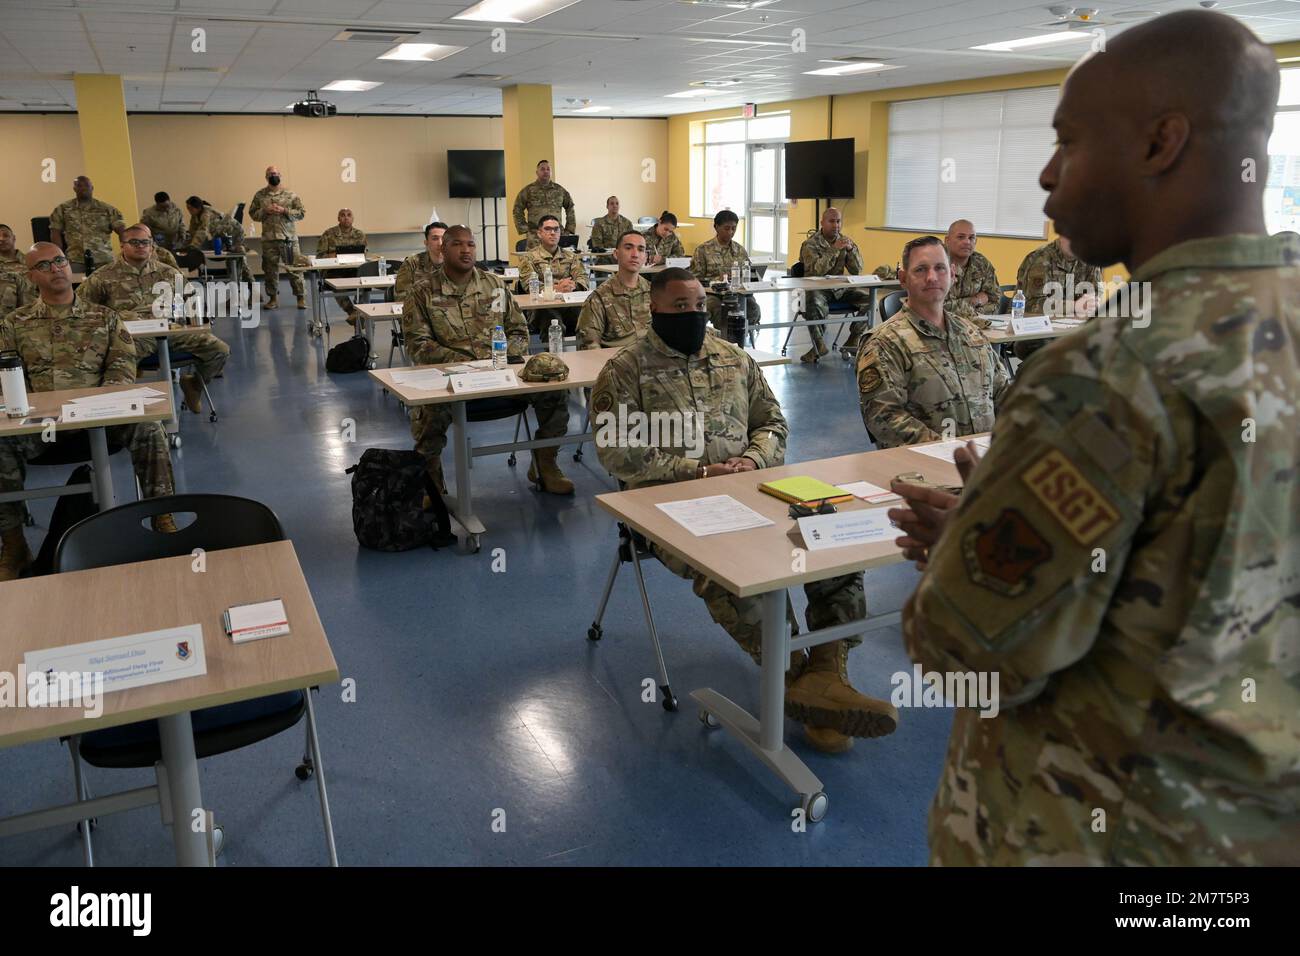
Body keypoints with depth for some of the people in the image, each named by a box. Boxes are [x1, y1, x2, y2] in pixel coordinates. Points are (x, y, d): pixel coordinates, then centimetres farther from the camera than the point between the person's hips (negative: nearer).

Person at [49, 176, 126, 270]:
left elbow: (122, 231, 3)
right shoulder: (63, 209, 12)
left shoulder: (107, 209, 11)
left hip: (104, 261, 0)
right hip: (75, 262, 0)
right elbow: (55, 233, 9)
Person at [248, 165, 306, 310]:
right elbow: (252, 214, 9)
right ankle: (273, 298, 15)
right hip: (268, 238, 2)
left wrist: (284, 211, -13)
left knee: (294, 268, -1)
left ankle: (301, 297, 6)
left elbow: (301, 213, 0)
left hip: (289, 238, -2)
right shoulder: (259, 195, 8)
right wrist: (265, 211, -9)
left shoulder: (290, 194, 2)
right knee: (270, 269, 6)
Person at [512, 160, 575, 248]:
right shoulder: (528, 190, 5)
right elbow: (518, 211, 6)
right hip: (535, 236, -2)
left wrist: (569, 230, 13)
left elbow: (570, 208, 20)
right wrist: (523, 231, -1)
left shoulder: (559, 190, 13)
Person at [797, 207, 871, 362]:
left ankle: (853, 340, -2)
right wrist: (834, 250, -27)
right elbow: (817, 270, -22)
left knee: (869, 299, -15)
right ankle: (819, 346, -18)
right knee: (813, 305, -38)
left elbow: (857, 271, 2)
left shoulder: (846, 241, 8)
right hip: (817, 289, -5)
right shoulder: (810, 244, -6)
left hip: (839, 288, 5)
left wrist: (851, 249, -13)